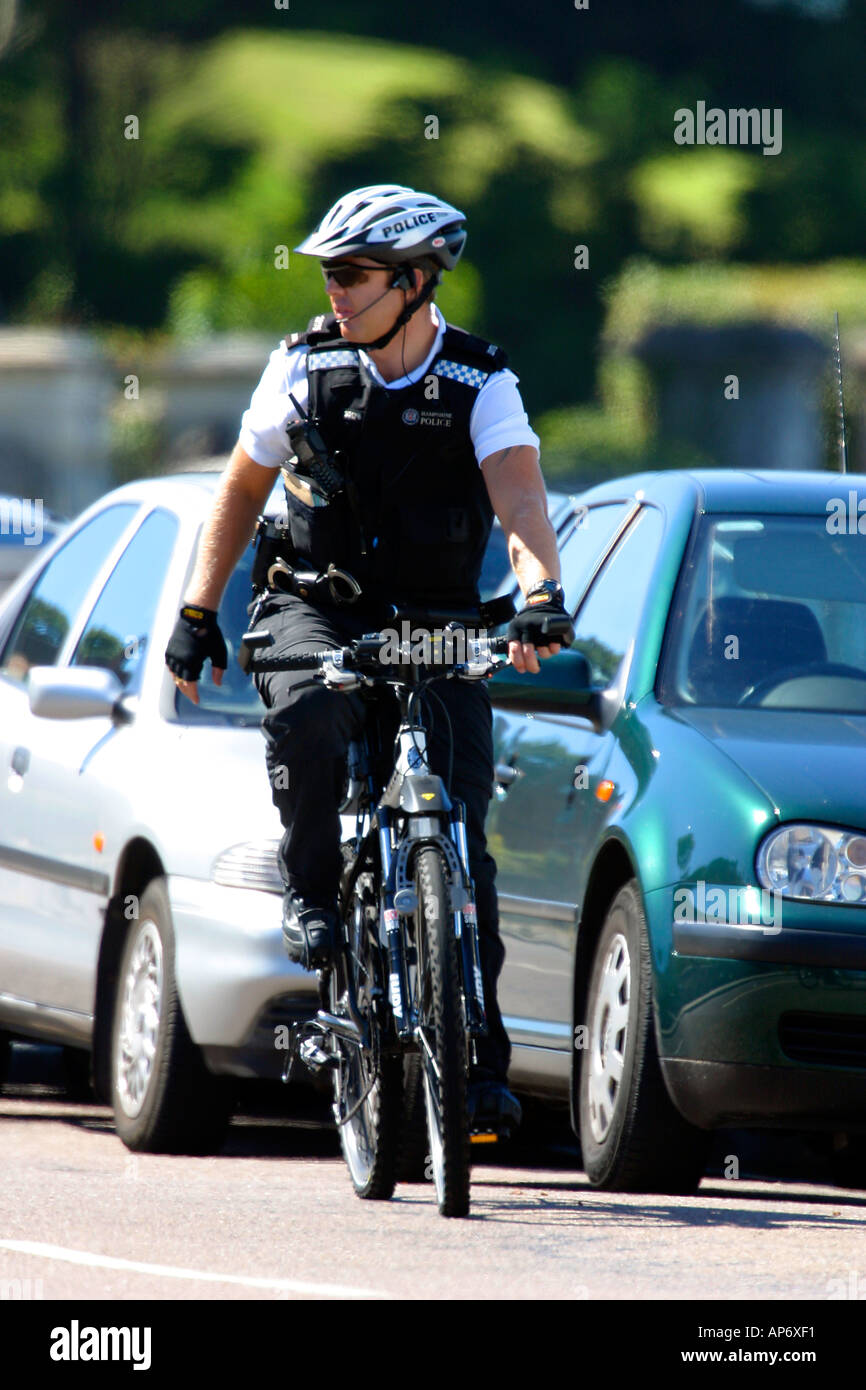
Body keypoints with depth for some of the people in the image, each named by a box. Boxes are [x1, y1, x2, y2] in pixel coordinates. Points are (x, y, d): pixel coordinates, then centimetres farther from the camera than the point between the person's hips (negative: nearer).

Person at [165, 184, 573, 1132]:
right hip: (314, 608, 1)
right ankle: (312, 893, -13)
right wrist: (198, 612, 6)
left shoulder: (480, 384, -8)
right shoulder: (305, 367, -2)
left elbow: (519, 495, -23)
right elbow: (243, 486, 11)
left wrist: (541, 593, -43)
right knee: (307, 714, -35)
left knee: (461, 845, -9)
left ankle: (479, 1054, 0)